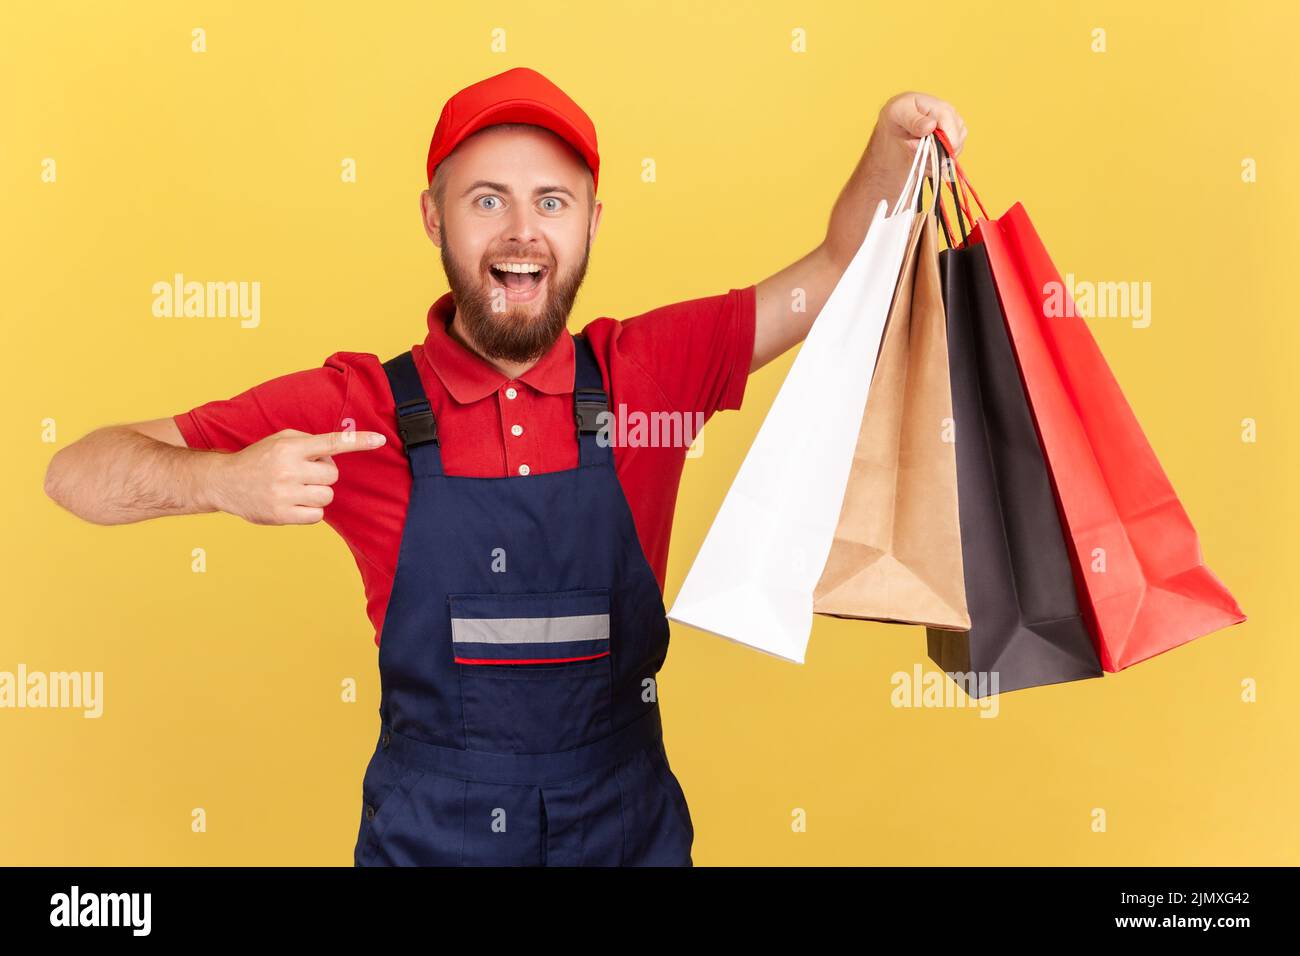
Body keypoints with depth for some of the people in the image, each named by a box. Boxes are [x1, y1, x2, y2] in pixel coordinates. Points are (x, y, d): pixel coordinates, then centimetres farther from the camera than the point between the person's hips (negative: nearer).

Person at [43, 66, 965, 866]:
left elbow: (836, 272, 1)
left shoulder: (647, 370, -6)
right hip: (428, 833, -1)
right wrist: (222, 480, -30)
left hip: (629, 826, 1)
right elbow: (79, 473, -11)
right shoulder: (360, 405, -11)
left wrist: (891, 144, -16)